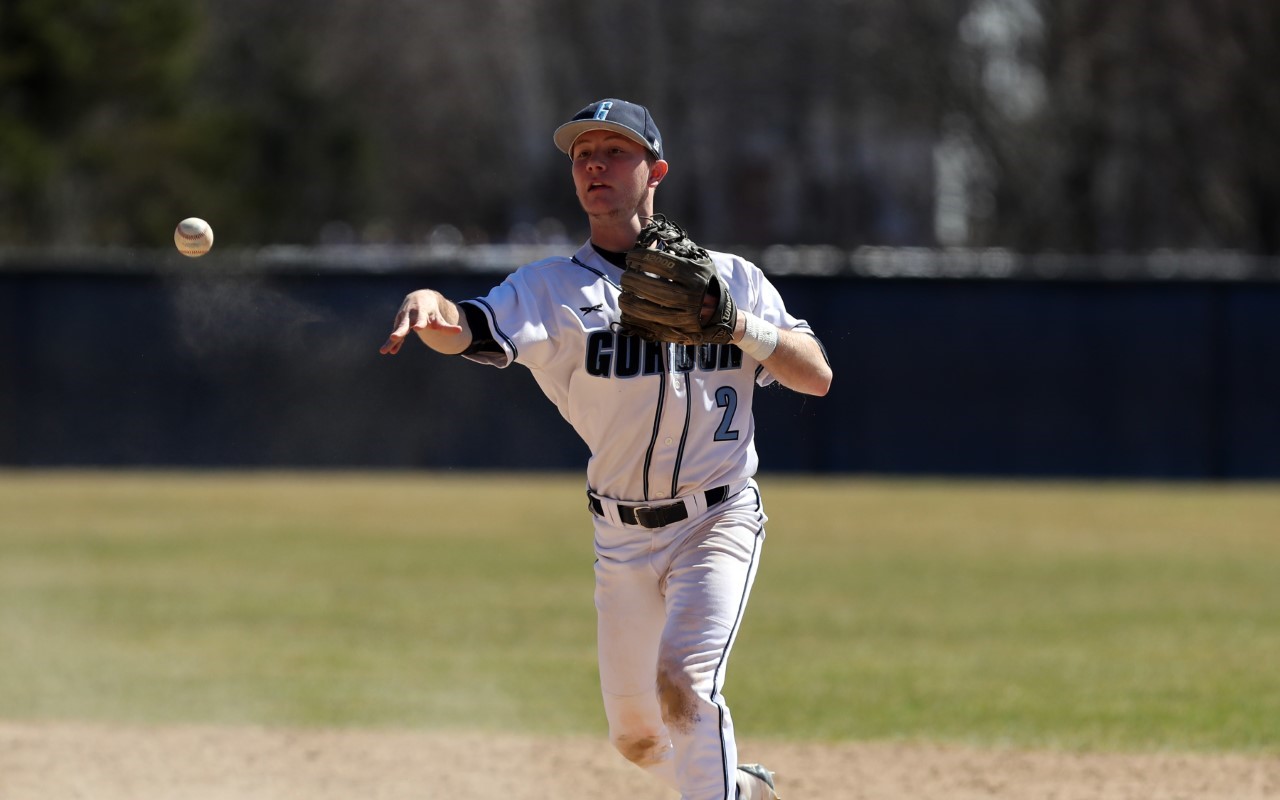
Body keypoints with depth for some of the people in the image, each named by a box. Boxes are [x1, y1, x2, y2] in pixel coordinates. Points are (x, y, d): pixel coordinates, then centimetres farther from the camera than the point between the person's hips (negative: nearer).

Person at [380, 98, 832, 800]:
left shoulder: (732, 279, 0)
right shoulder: (552, 287, -4)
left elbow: (818, 377, -3)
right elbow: (468, 329, -23)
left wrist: (738, 325, -20)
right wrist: (429, 307, -47)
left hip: (718, 524, -3)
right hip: (622, 538, 3)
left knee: (683, 678, -26)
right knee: (636, 736, 12)